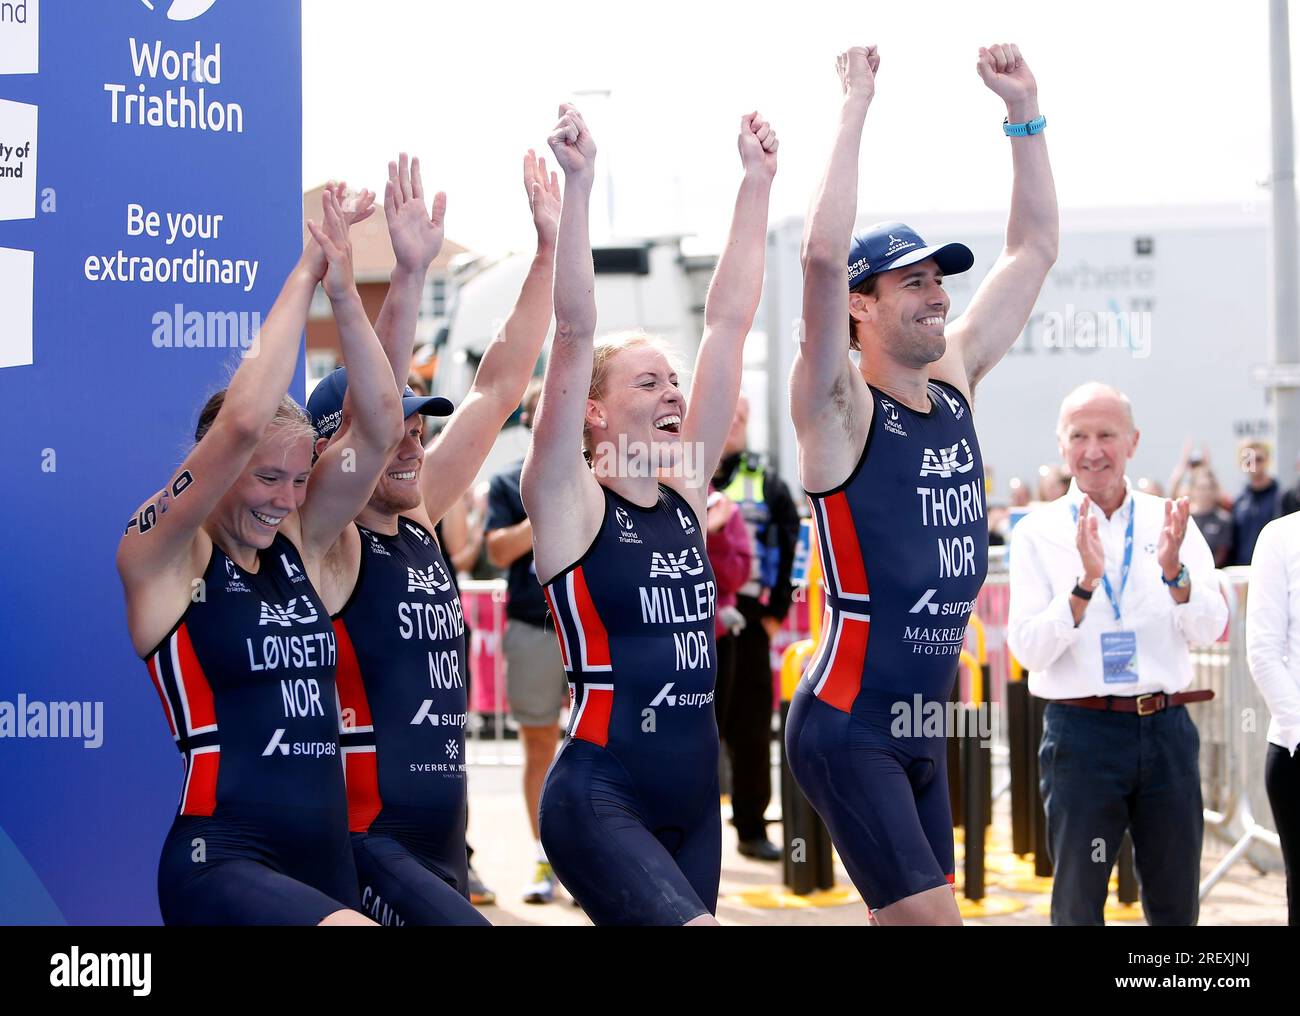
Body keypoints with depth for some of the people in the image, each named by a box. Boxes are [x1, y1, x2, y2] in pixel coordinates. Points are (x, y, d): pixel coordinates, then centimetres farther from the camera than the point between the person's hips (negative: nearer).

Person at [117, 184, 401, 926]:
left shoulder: (300, 546, 12)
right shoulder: (160, 557, -4)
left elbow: (379, 426, 4)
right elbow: (243, 417, -18)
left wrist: (344, 292, -5)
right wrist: (304, 276, -11)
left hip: (326, 859, 7)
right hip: (220, 861, -7)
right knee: (353, 926, -33)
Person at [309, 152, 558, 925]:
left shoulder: (418, 525, 11)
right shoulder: (328, 545, -7)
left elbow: (499, 389, 13)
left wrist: (549, 251, 11)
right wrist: (409, 276, -32)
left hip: (441, 851, 8)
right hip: (364, 845, -8)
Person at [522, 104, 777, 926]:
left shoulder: (686, 493, 10)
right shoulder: (569, 501, -5)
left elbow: (729, 321, 9)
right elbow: (575, 332, -15)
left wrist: (758, 182, 8)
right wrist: (580, 183, -22)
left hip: (692, 797, 7)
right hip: (601, 798, -7)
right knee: (690, 922, -26)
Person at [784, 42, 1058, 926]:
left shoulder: (954, 384, 8)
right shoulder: (842, 412, -11)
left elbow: (1035, 251, 14)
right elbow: (824, 257, -27)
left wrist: (1025, 109, 7)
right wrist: (856, 108, -23)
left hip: (921, 727, 8)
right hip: (847, 727, -8)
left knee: (910, 921, 11)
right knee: (932, 918, -14)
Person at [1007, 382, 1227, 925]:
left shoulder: (1170, 522, 5)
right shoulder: (1038, 532, -1)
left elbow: (1209, 630, -2)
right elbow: (1027, 649, -9)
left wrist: (1174, 570, -21)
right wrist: (1086, 581, -23)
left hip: (1166, 731, 2)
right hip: (1081, 732, -2)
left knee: (1176, 902, 11)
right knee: (1077, 903, 7)